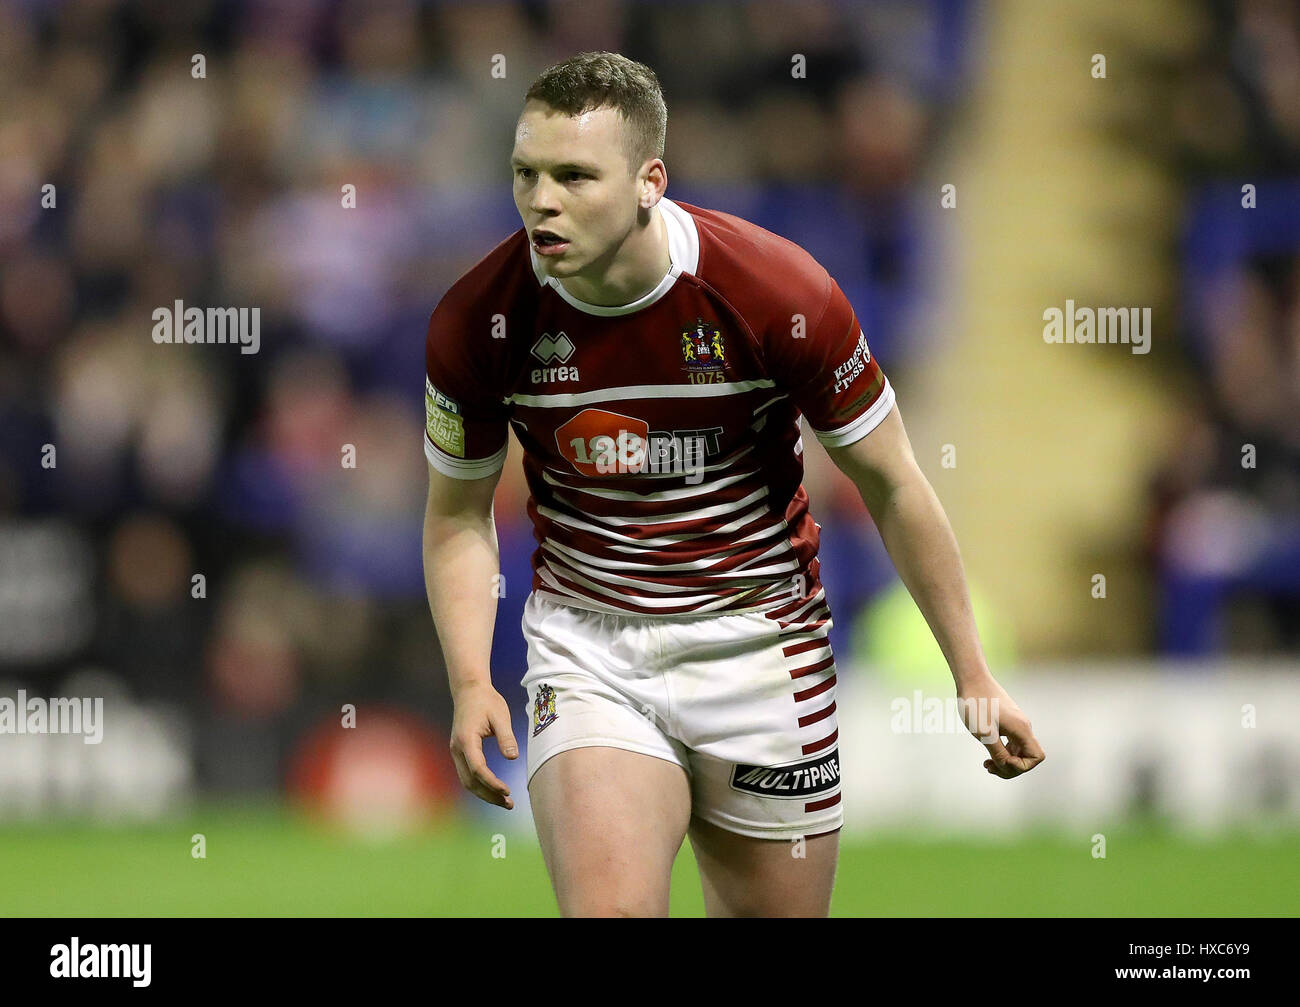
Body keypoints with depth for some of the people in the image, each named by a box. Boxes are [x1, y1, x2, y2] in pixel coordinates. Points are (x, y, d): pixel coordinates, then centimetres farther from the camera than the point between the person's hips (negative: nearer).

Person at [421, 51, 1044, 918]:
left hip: (759, 646, 0)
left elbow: (893, 486, -4)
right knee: (608, 907, -23)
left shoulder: (779, 294, -16)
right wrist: (469, 683, -10)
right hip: (584, 646, 0)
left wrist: (972, 675, -1)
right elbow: (459, 514, 5)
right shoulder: (477, 323, -11)